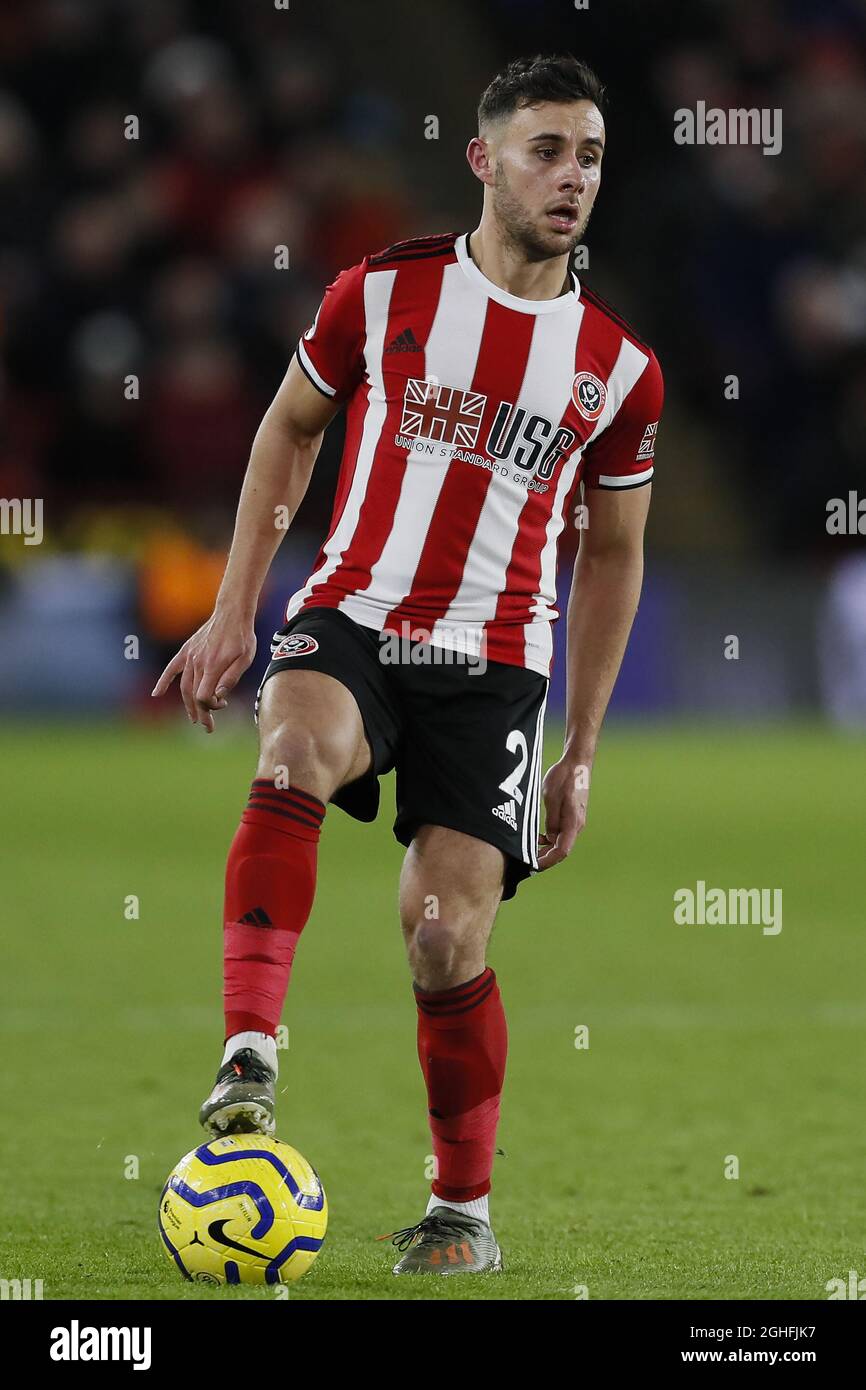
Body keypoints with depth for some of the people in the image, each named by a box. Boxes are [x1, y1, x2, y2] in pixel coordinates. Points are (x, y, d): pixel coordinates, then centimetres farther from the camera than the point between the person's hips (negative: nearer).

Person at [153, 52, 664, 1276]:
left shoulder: (618, 368, 3)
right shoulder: (383, 294, 0)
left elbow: (613, 557, 13)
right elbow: (289, 429, 13)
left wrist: (583, 752, 12)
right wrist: (234, 612, 7)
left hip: (494, 667, 1)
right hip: (350, 622, -1)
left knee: (448, 942, -7)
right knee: (297, 750, -35)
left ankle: (463, 1210, 12)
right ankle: (249, 1056, -42)